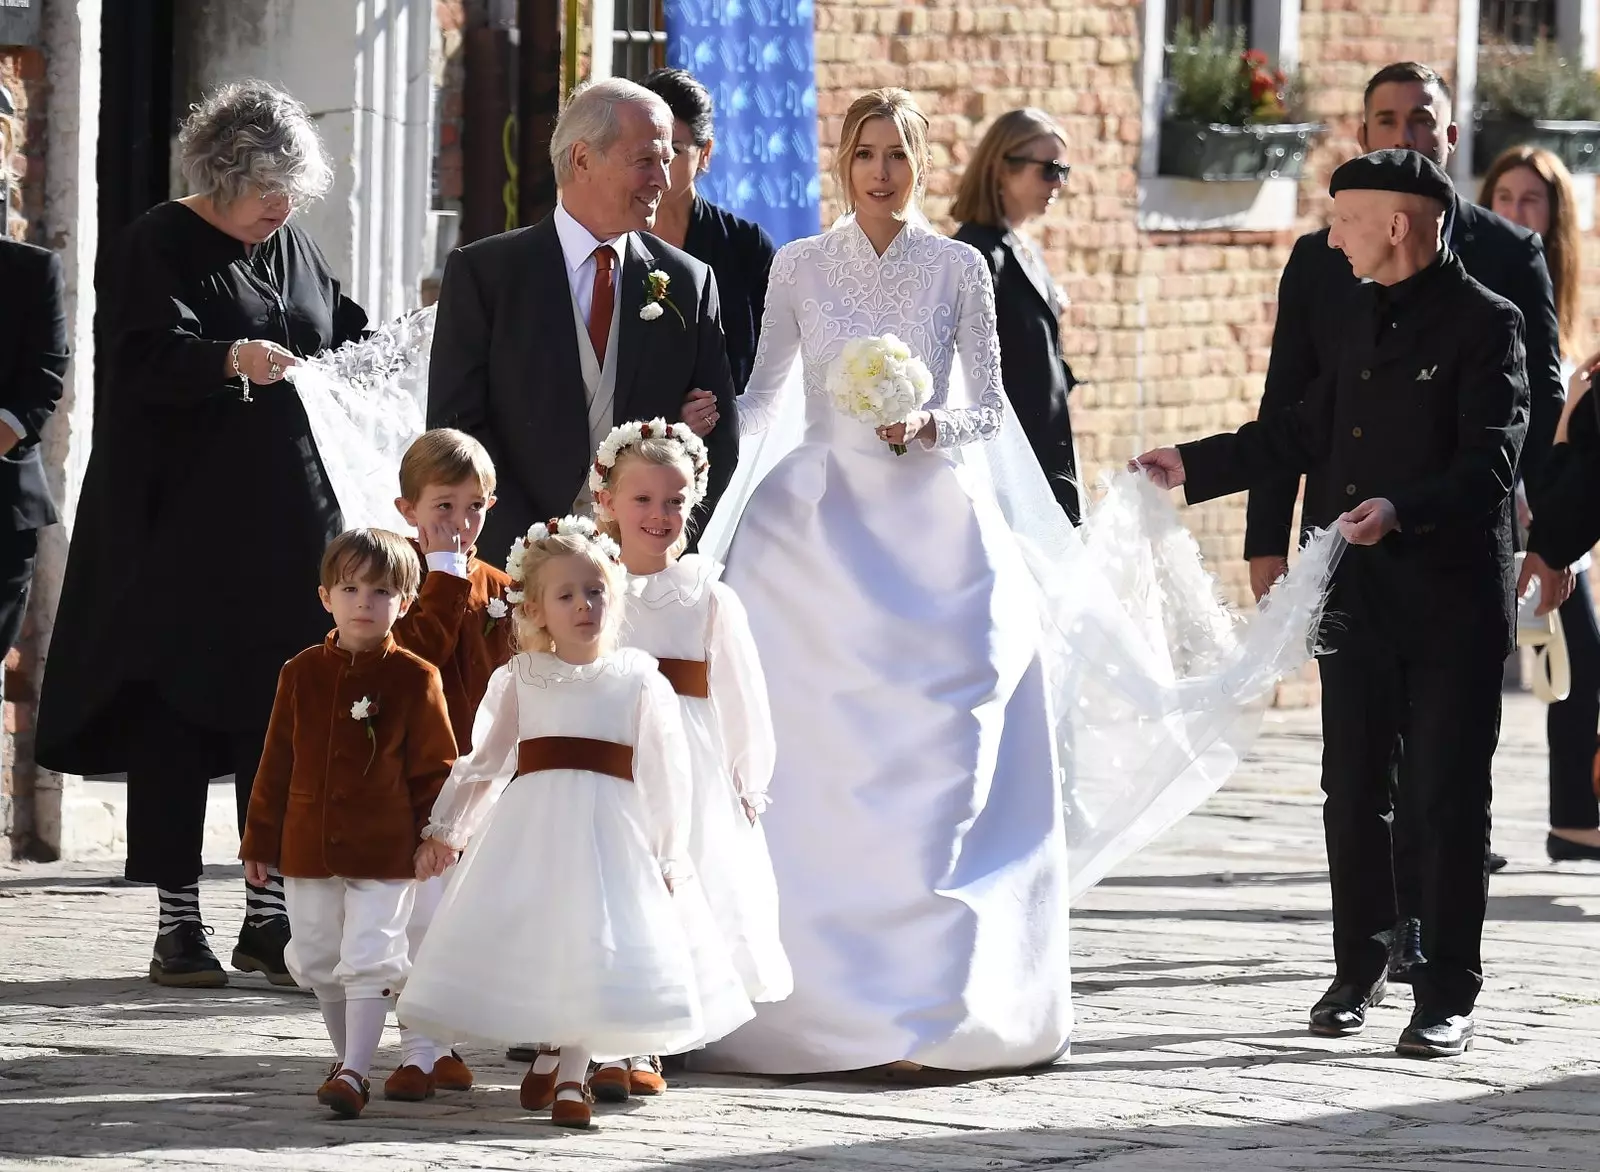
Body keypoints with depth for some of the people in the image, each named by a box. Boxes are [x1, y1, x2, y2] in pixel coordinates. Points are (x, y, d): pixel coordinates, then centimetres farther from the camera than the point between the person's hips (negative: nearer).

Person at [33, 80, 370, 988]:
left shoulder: (292, 248, 14)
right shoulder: (163, 243, -4)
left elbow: (342, 335, 25)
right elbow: (151, 357, -17)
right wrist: (230, 361, -34)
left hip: (291, 522, 6)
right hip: (183, 522, -6)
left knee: (283, 709, 3)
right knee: (174, 713, -4)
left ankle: (271, 915, 9)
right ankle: (179, 920, 0)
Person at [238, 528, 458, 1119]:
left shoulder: (413, 679, -6)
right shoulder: (302, 674, 3)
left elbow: (435, 766, -1)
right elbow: (277, 761, 9)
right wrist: (261, 839, 10)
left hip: (385, 850, -4)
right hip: (309, 844, 4)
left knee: (369, 957, -10)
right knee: (317, 958, 13)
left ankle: (354, 1072, -10)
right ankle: (348, 1053, 30)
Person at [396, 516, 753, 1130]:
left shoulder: (639, 681, 1)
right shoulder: (519, 680, 6)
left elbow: (664, 774, 1)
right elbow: (482, 762, 14)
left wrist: (669, 855, -2)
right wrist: (446, 828, 13)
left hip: (611, 828, -2)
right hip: (532, 825, 2)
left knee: (597, 950, -7)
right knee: (528, 941, -1)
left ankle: (572, 1074, 2)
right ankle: (548, 1054, 20)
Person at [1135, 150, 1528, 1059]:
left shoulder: (1486, 325, -10)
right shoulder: (1362, 319, 14)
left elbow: (1489, 465, -17)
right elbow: (1310, 433, 25)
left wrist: (1402, 511, -31)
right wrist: (1195, 468, 26)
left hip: (1450, 605, -7)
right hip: (1359, 600, 7)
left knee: (1448, 802, -1)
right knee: (1353, 791, 10)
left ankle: (1449, 996, 4)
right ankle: (1360, 969, 23)